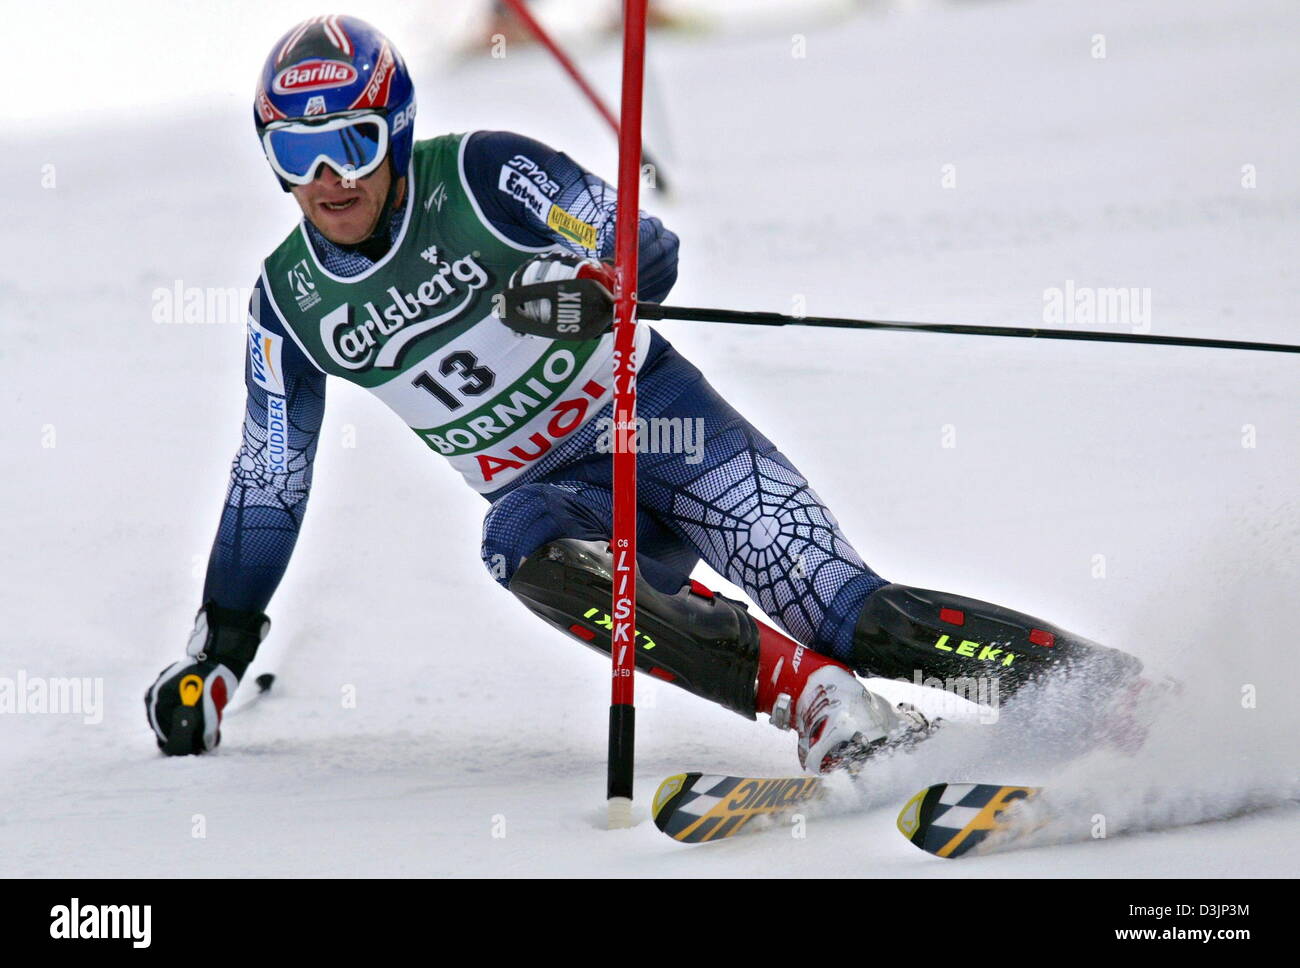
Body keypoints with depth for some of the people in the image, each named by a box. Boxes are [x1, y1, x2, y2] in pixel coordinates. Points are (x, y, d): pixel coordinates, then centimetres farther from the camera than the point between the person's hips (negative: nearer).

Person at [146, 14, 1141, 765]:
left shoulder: (479, 175, -12)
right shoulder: (292, 299, 1)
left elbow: (652, 254, -11)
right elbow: (267, 485, 13)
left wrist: (582, 279, -34)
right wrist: (217, 649, 14)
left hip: (654, 421, -3)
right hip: (549, 493, 3)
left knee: (853, 615, -21)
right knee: (529, 557, -35)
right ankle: (829, 711, -44)